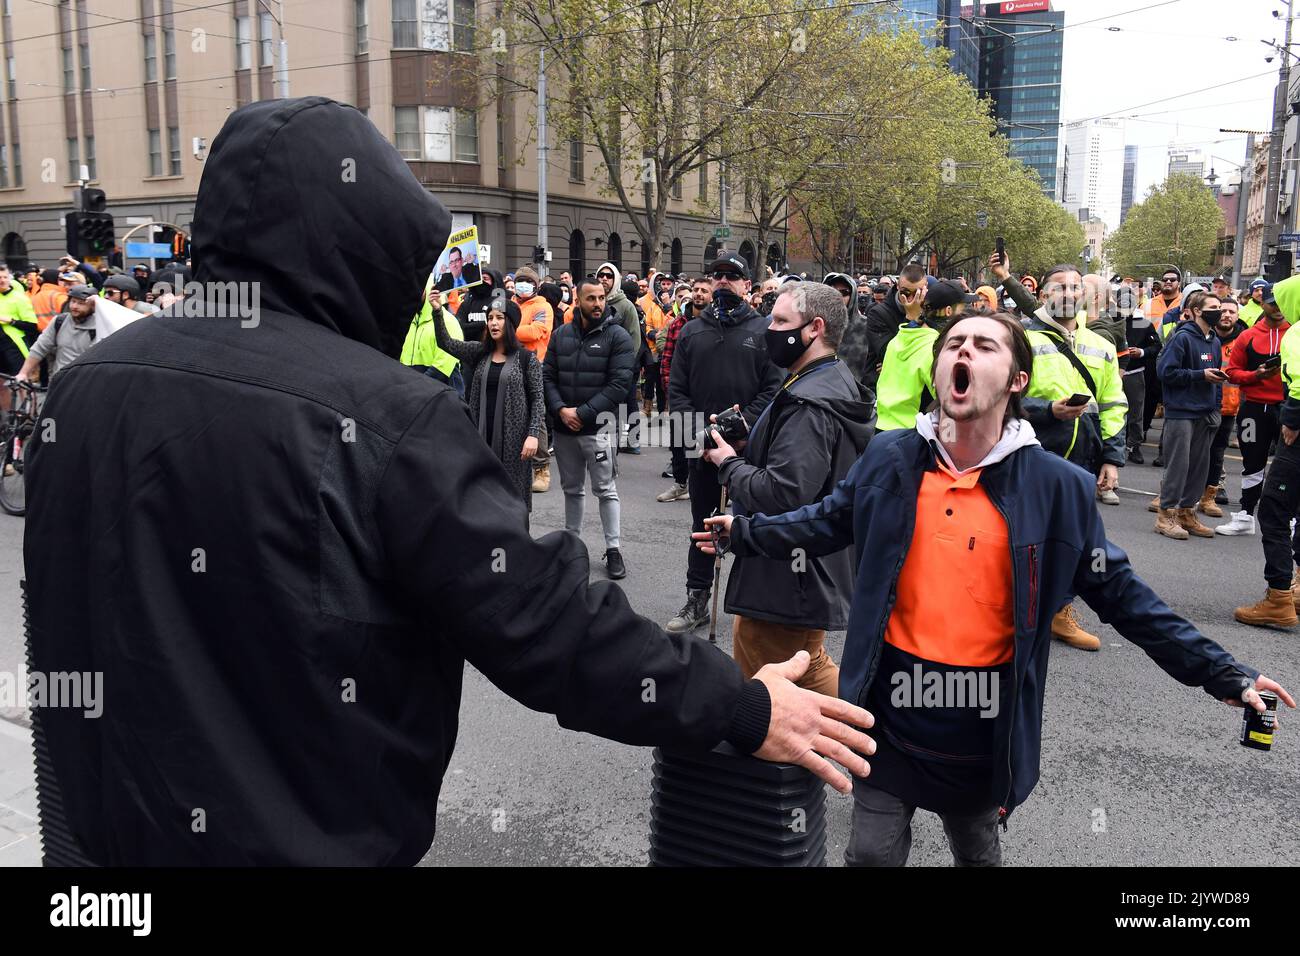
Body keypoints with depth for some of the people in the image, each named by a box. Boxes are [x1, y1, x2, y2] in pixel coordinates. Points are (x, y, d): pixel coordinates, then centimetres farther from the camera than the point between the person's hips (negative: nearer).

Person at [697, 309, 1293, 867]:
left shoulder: (1056, 485, -10)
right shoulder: (890, 459, -6)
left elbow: (1118, 592, -2)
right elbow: (829, 522, 10)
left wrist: (1221, 673, -4)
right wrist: (745, 533, 9)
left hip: (986, 720, 0)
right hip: (892, 704, 0)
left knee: (976, 851, 24)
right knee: (873, 851, 11)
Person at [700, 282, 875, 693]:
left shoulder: (809, 404, -23)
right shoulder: (837, 383, 12)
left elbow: (781, 495, -31)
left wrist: (728, 463, -14)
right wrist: (748, 447, 3)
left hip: (783, 580, -11)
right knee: (809, 671, 26)